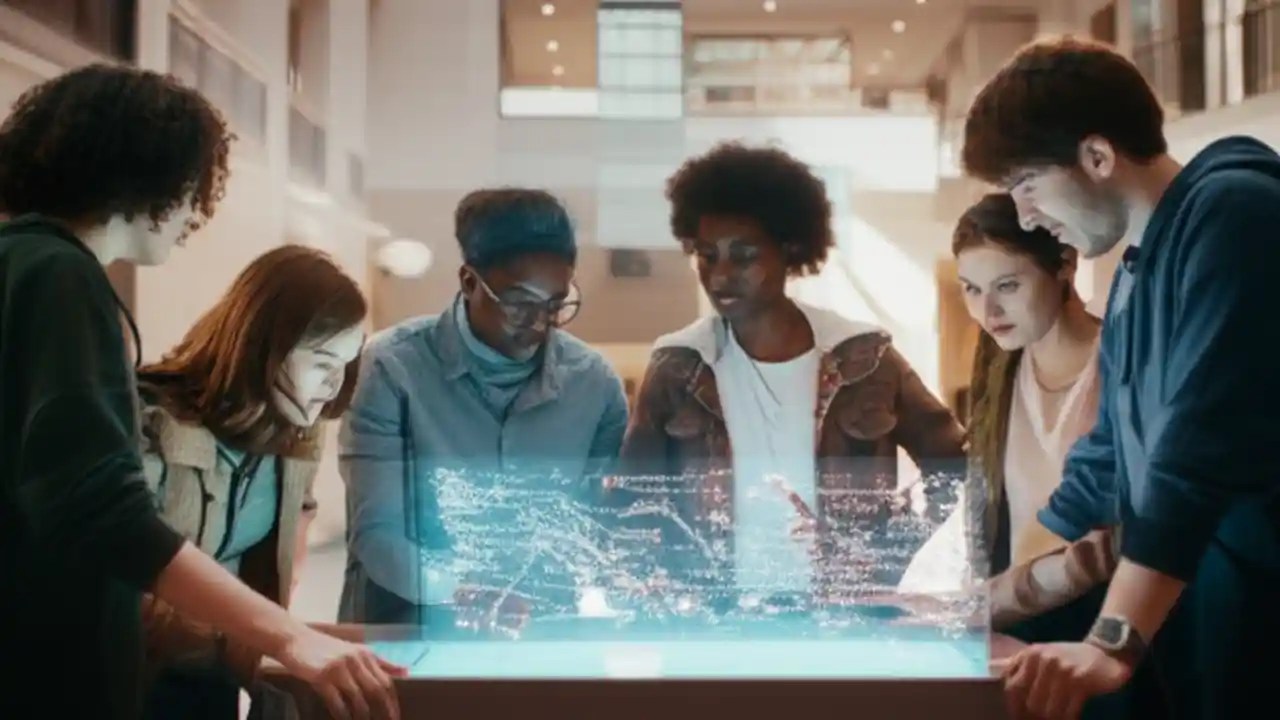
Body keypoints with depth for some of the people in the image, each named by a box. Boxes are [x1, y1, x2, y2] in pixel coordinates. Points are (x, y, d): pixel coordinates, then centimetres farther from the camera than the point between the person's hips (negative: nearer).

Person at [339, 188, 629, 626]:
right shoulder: (394, 368, -8)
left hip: (537, 637, 3)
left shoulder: (595, 383, 0)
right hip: (403, 634, -3)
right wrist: (463, 593, -28)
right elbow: (375, 534, -12)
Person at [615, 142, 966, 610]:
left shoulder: (863, 357, -3)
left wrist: (888, 559, -3)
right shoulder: (677, 367, -2)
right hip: (712, 614, 0)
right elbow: (633, 502, 3)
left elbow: (948, 463, 7)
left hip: (844, 610, 0)